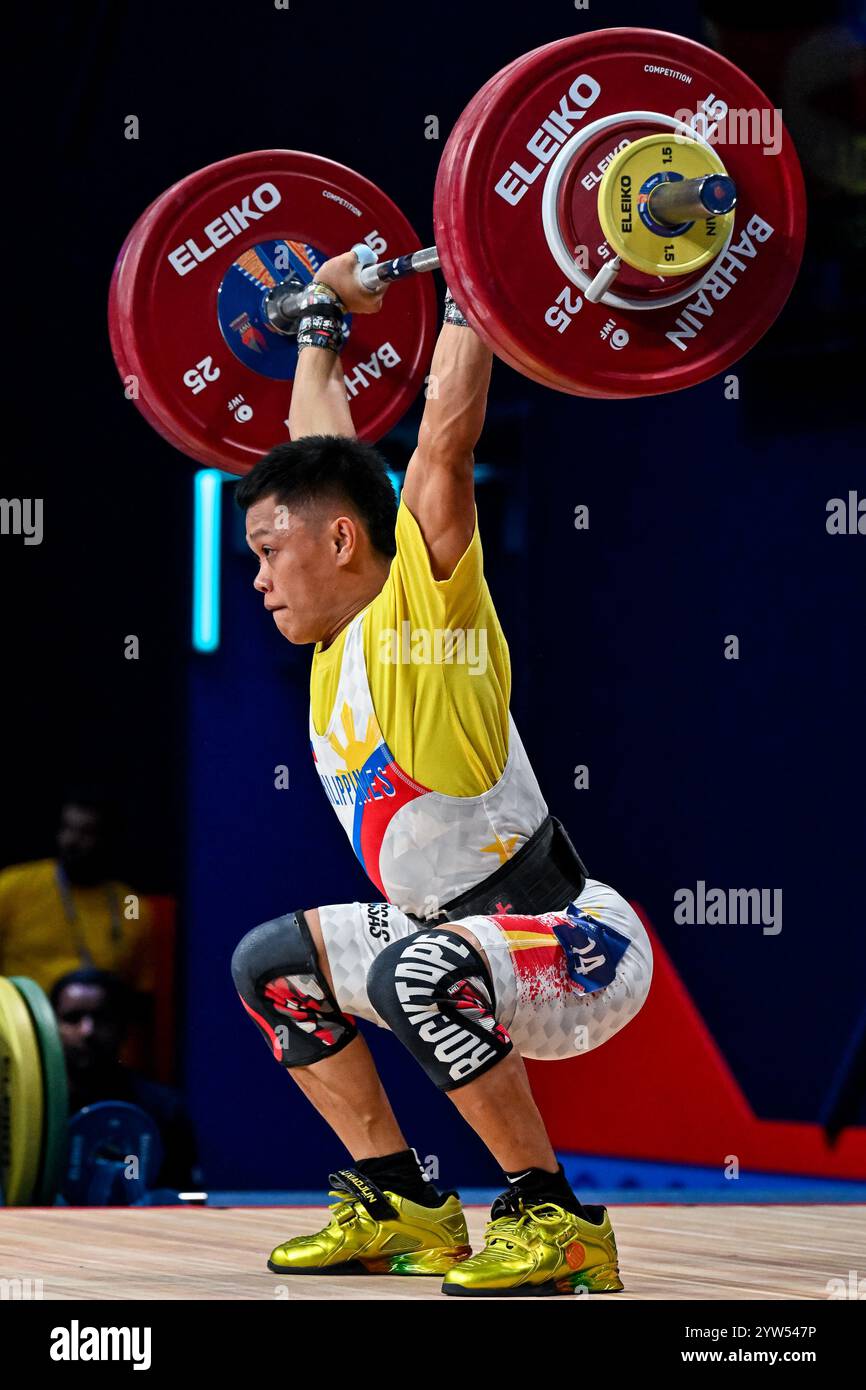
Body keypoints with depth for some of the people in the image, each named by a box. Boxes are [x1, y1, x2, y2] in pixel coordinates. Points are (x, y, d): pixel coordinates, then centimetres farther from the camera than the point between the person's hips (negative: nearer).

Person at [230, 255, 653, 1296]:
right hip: (463, 939, 9)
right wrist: (324, 321, 25)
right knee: (269, 963, 12)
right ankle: (401, 1207, 13)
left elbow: (447, 434, -25)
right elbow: (317, 452, 17)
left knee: (415, 973, -36)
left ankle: (555, 1224, -22)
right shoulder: (339, 637, 5)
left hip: (585, 948, -9)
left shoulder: (423, 609, -17)